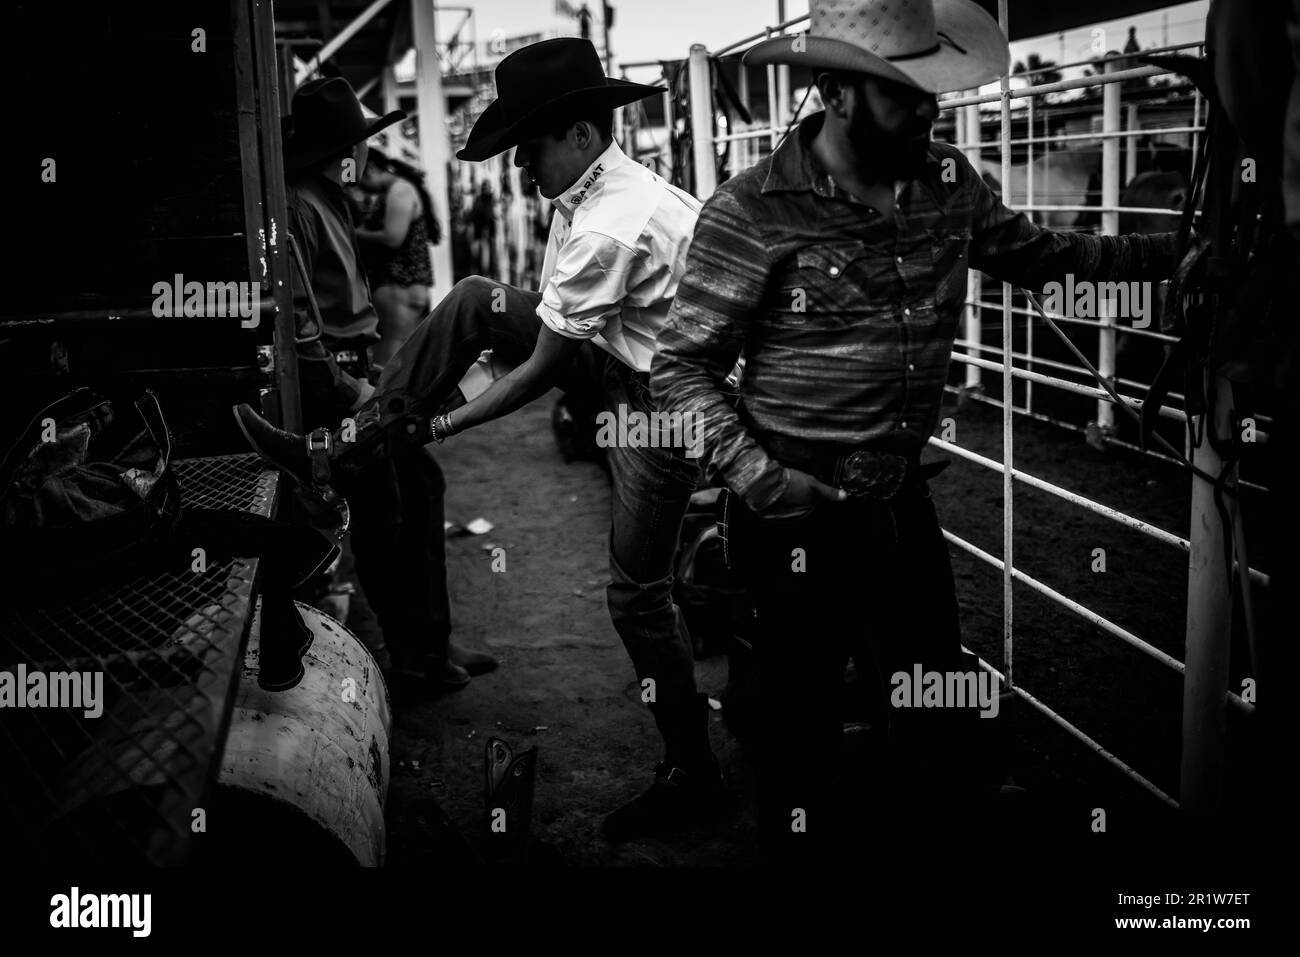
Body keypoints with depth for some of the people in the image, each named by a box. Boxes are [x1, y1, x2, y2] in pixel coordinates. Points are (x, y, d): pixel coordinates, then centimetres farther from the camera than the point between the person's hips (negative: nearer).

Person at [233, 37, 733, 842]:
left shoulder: (606, 229, -28)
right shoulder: (607, 185, 0)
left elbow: (542, 369, -20)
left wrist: (447, 424, -9)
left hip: (660, 402, -9)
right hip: (624, 355, 9)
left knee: (637, 592, 0)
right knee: (472, 302, 2)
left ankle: (694, 777, 17)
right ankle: (357, 446, 7)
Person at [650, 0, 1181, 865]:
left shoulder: (949, 183, 1)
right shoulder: (753, 213, -16)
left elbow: (1037, 252, 18)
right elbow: (683, 367, -12)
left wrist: (1179, 251, 12)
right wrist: (753, 474, -24)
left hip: (906, 502, 6)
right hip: (802, 519, -5)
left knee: (946, 723, 19)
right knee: (804, 720, 13)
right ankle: (801, 848, 36)